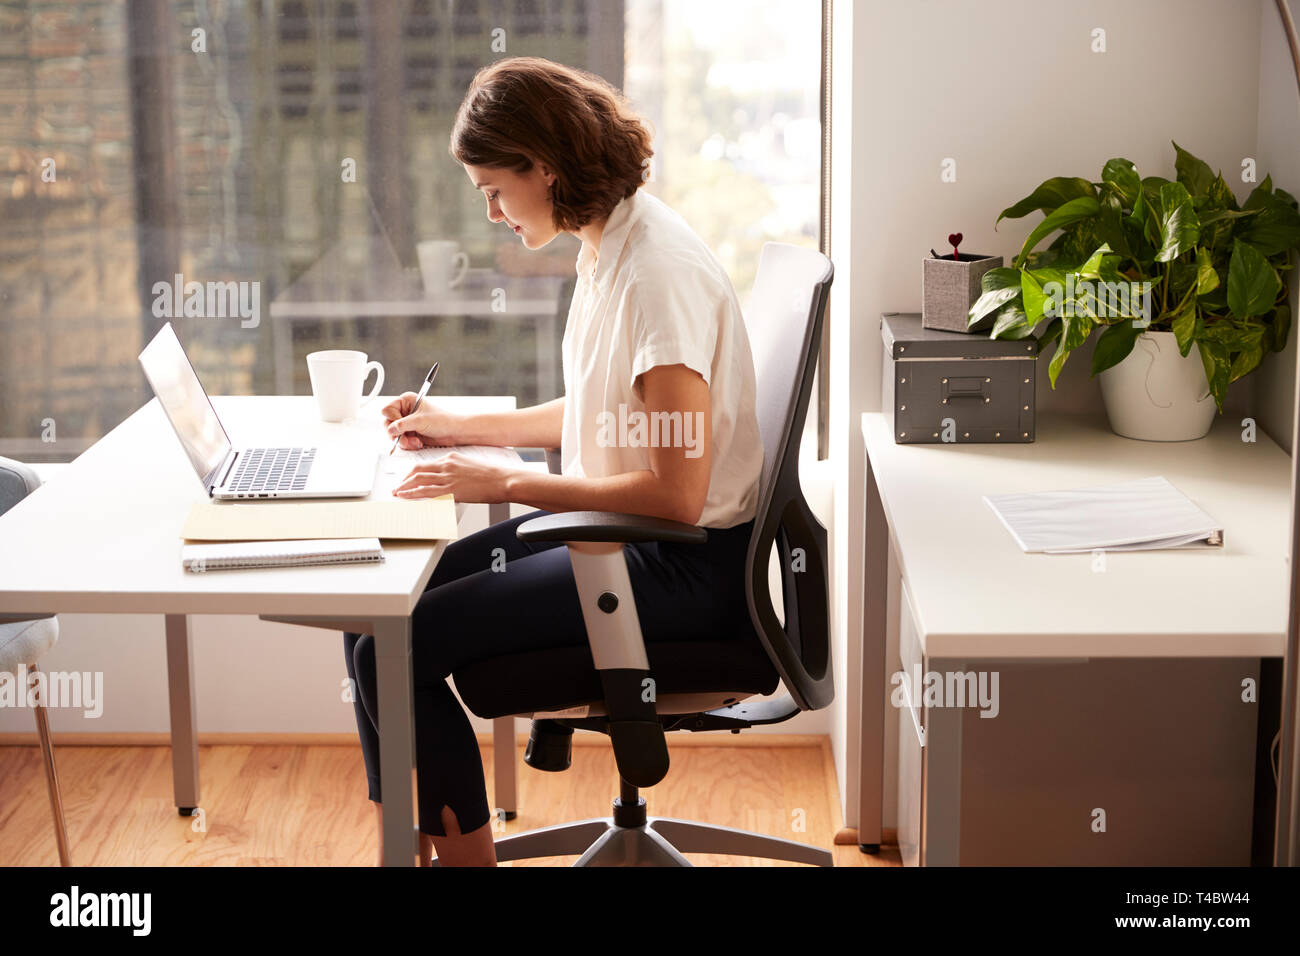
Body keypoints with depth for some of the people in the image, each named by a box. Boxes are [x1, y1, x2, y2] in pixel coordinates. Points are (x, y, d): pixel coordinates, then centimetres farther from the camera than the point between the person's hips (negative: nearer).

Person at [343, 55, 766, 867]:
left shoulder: (659, 273, -22)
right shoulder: (609, 247, 8)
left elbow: (675, 493, -24)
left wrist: (507, 484, -18)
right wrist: (463, 427, 18)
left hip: (682, 564, -10)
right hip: (612, 529, 10)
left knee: (399, 648, -16)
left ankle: (466, 850, 2)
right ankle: (402, 844, 9)